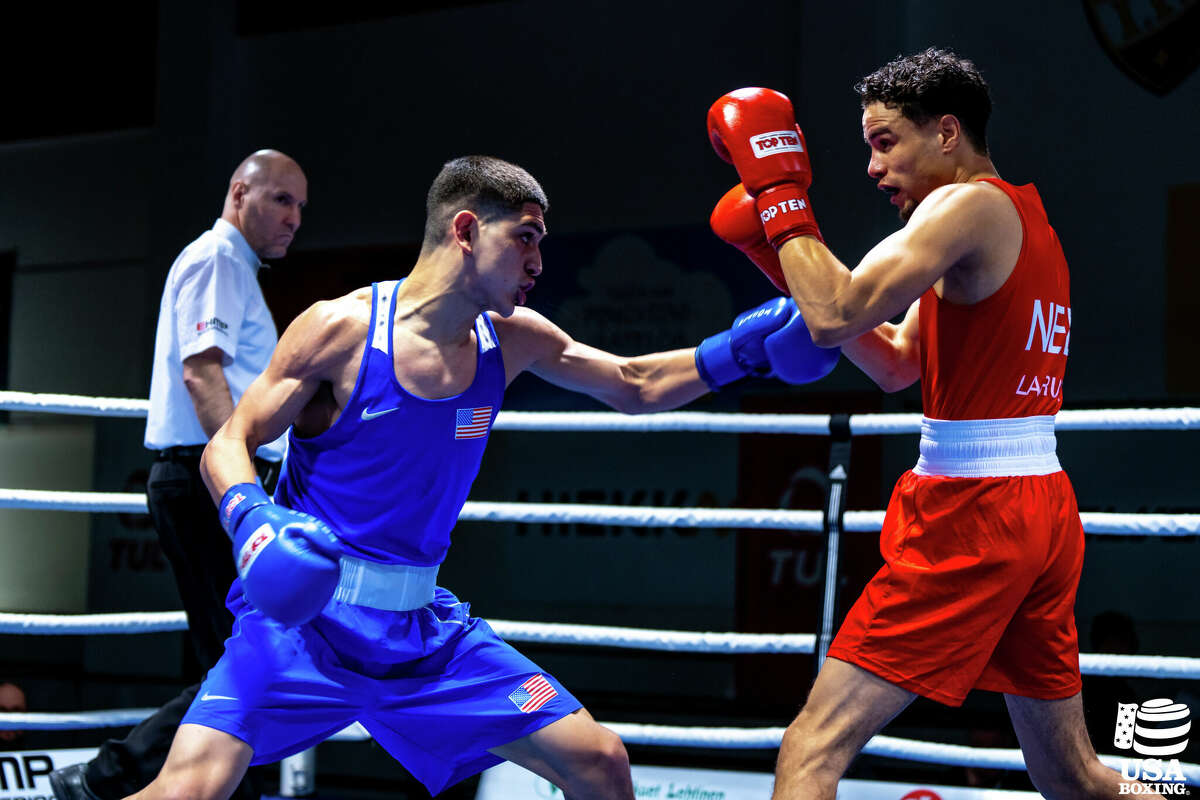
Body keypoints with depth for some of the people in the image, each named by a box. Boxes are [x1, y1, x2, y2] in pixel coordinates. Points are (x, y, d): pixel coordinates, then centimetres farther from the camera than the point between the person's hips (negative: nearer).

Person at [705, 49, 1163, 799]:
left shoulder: (968, 205, -10)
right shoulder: (1029, 220, 19)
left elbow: (835, 317, -21)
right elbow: (896, 365, 21)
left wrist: (779, 192, -9)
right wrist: (790, 252, 13)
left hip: (971, 512, -10)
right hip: (1047, 511, 10)